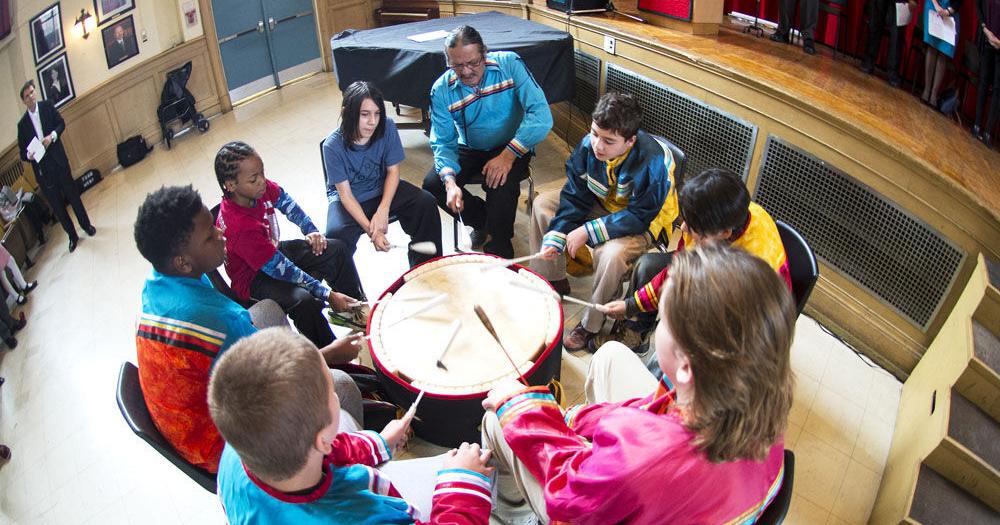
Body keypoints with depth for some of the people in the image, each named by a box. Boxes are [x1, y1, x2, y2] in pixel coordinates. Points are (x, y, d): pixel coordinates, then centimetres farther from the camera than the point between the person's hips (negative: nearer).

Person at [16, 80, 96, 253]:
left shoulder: (47, 106, 2)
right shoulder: (22, 124, 3)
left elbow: (61, 124, 2)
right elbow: (22, 152, 6)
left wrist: (52, 136, -16)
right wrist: (28, 156, -16)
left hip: (58, 160, -1)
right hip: (42, 168, 1)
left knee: (73, 194, 10)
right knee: (56, 204, 6)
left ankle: (86, 225, 29)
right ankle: (72, 236, 18)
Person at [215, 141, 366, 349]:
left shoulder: (258, 187, -17)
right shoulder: (240, 228, -37)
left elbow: (286, 203, 7)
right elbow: (281, 270, -32)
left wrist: (311, 231, 0)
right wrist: (328, 295, -30)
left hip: (274, 252, 9)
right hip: (254, 278, -8)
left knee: (338, 249, 5)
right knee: (304, 301, -33)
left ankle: (355, 311, 19)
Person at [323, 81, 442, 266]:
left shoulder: (387, 128, -19)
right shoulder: (333, 145, -24)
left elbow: (393, 171, -9)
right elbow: (345, 193, -18)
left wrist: (383, 210, -22)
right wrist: (370, 229, -28)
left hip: (382, 188, 3)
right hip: (349, 199, -3)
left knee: (426, 203, -19)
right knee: (336, 234, -31)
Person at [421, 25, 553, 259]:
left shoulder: (509, 64, -19)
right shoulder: (442, 90, -12)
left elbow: (541, 115, -25)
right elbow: (443, 143, -10)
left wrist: (508, 155, -31)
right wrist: (449, 180, -30)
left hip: (512, 148, -3)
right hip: (470, 150, 3)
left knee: (501, 183, -32)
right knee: (432, 184, -17)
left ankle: (499, 255, -12)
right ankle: (483, 221, 9)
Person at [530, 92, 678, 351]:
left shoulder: (652, 161, -36)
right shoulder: (588, 145, -20)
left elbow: (639, 216, -30)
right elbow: (575, 196, -9)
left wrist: (587, 231, -30)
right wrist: (555, 238, -19)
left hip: (644, 222, -7)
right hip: (603, 204, 7)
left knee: (611, 255, -35)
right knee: (543, 204, 1)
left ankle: (591, 324, -9)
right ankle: (552, 279, 18)